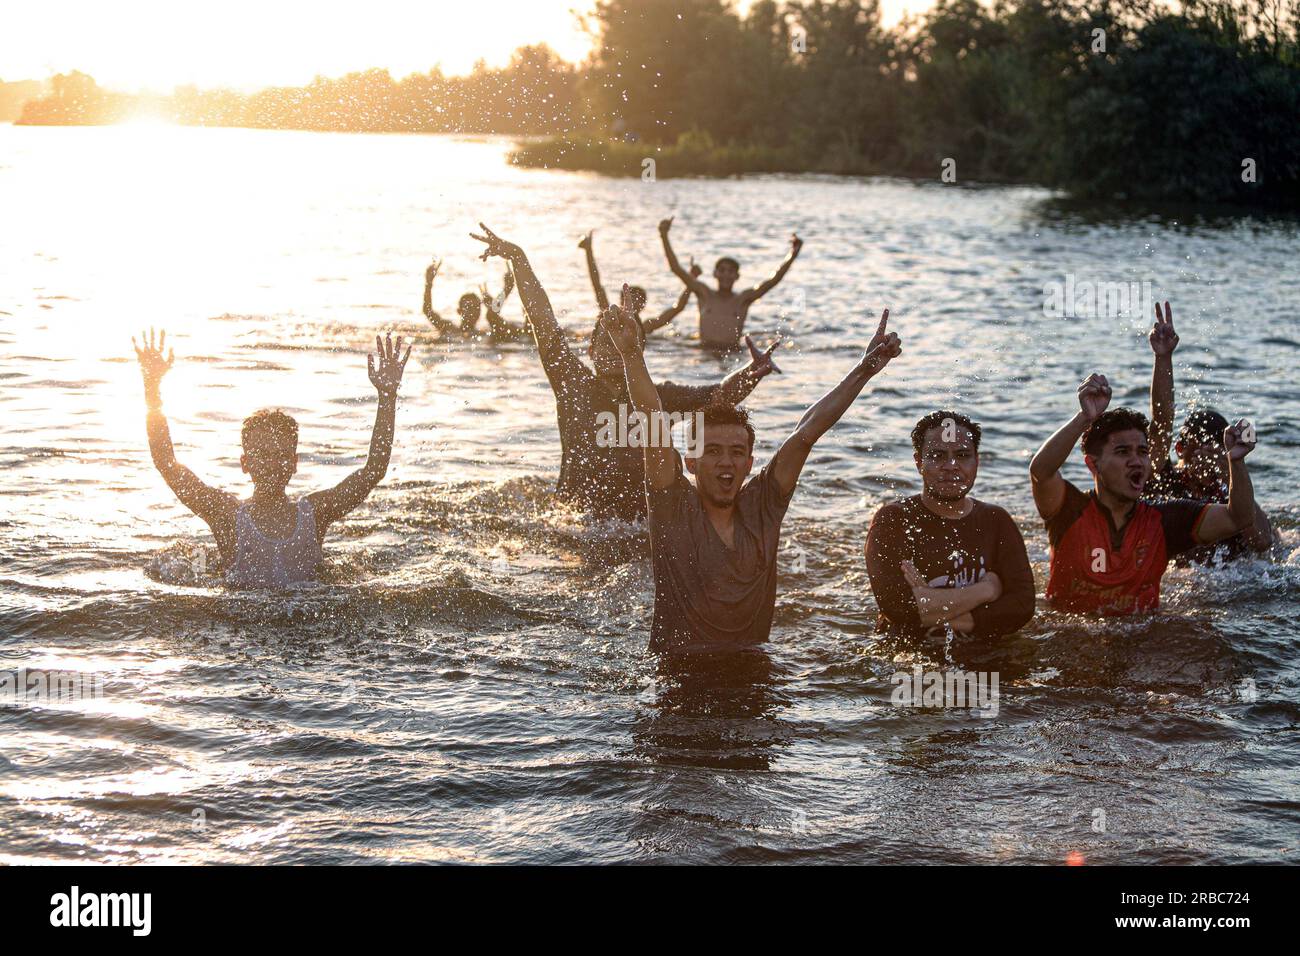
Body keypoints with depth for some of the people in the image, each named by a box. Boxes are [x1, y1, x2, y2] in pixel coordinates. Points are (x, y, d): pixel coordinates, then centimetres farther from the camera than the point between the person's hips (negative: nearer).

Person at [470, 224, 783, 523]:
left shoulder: (657, 396, 7)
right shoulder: (573, 383, 6)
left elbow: (717, 395, -3)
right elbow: (544, 324, 2)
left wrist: (751, 374, -24)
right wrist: (517, 259, -1)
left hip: (640, 526, 0)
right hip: (573, 523, 0)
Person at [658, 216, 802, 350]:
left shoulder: (743, 299, 7)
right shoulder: (705, 294, 10)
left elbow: (773, 280, -2)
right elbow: (676, 268, 6)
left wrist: (792, 255, -15)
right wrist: (664, 236, -1)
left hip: (733, 353, -2)